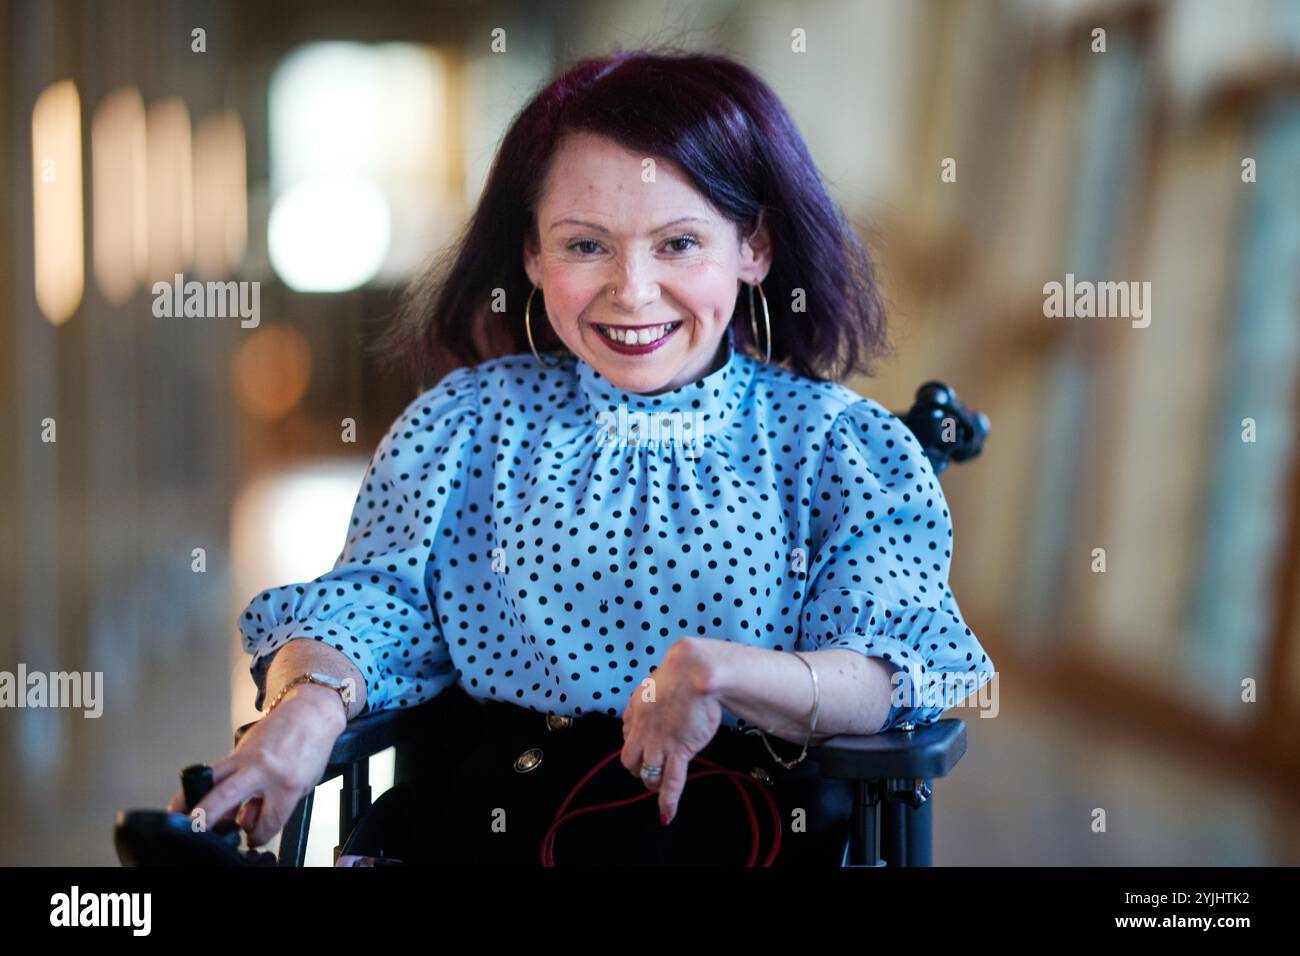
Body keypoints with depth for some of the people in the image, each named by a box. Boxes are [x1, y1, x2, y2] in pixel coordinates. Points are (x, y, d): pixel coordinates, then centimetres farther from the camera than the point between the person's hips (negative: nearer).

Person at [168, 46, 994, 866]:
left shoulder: (841, 443, 7)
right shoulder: (467, 422, 15)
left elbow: (887, 681, -2)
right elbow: (373, 601, 5)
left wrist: (717, 672, -21)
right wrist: (308, 703, -18)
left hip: (743, 819, -1)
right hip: (486, 817, 1)